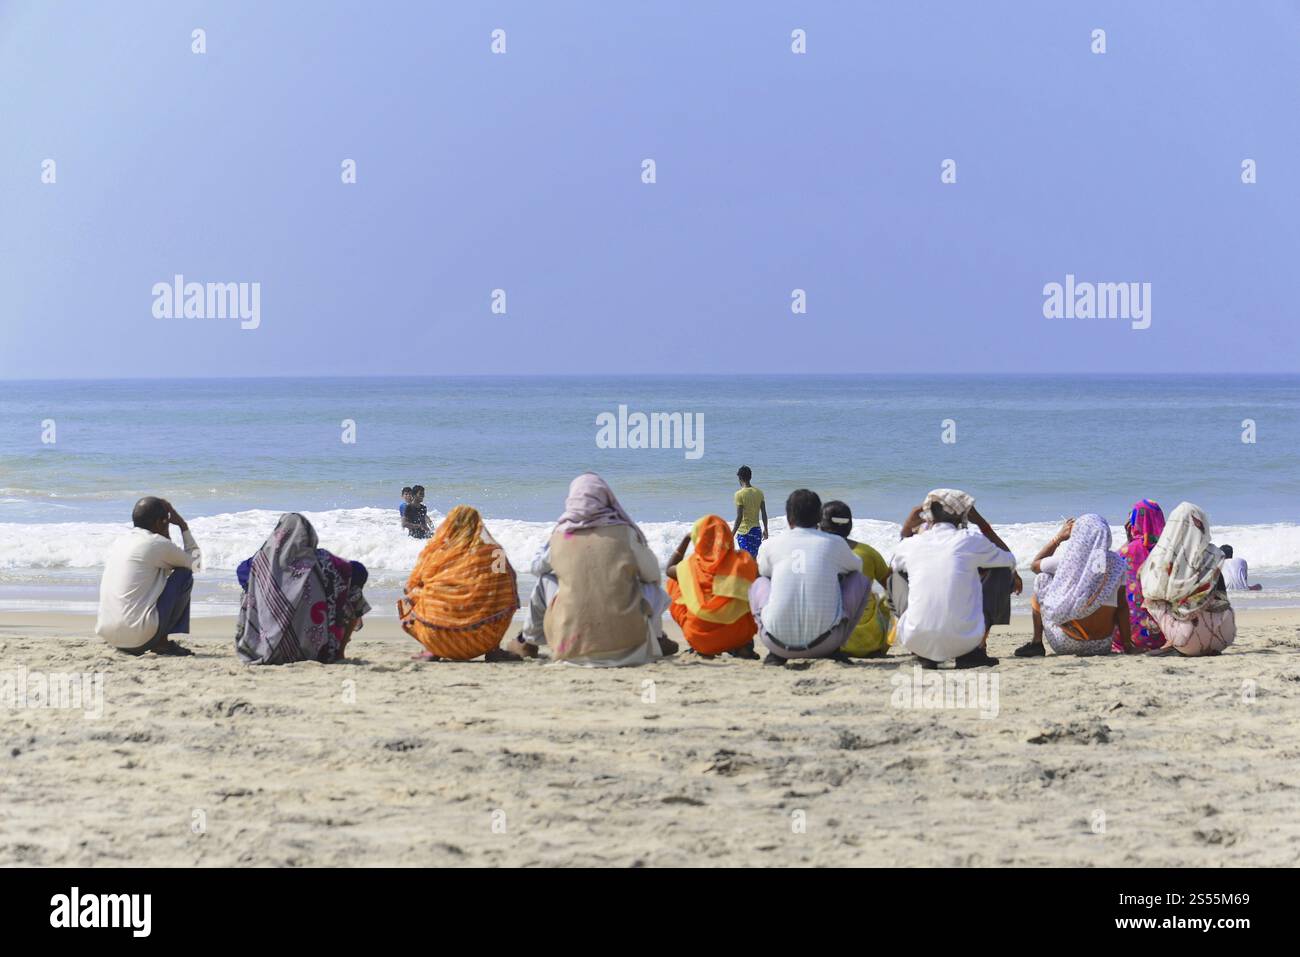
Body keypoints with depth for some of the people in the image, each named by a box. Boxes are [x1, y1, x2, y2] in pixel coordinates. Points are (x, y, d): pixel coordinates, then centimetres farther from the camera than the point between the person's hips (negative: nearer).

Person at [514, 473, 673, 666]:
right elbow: (652, 573, 7)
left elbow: (536, 567, 18)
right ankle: (656, 641, 29)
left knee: (545, 580, 24)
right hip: (626, 643, -1)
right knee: (653, 587, 23)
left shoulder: (560, 536, -1)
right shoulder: (624, 532, -5)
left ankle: (529, 642, 37)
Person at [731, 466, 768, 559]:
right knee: (754, 558, 15)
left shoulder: (740, 494, -13)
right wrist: (765, 530, 18)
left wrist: (732, 534, -10)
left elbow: (739, 517, -16)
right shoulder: (759, 492, 3)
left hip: (744, 531, -5)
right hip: (757, 530, 5)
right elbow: (764, 514, 7)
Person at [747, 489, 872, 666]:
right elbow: (857, 567, 30)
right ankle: (833, 649, 12)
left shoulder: (769, 546, 9)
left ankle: (775, 654, 13)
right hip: (824, 642, -1)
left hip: (779, 643, 1)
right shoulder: (835, 543, 8)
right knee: (861, 580, 20)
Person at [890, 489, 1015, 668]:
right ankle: (975, 651, 17)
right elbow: (1010, 561, 20)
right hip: (964, 641, -2)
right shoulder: (971, 541, 1)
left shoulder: (910, 545, 9)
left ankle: (924, 656, 19)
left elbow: (893, 565, 34)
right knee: (1003, 573, 20)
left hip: (914, 641, 2)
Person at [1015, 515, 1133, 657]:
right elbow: (1122, 606, 0)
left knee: (1041, 581, 14)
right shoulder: (1116, 563, -5)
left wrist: (1059, 537, 16)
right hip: (1102, 646, 3)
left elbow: (1034, 565, 10)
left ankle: (1036, 644, 14)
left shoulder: (1066, 560, -11)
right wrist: (1126, 642, 9)